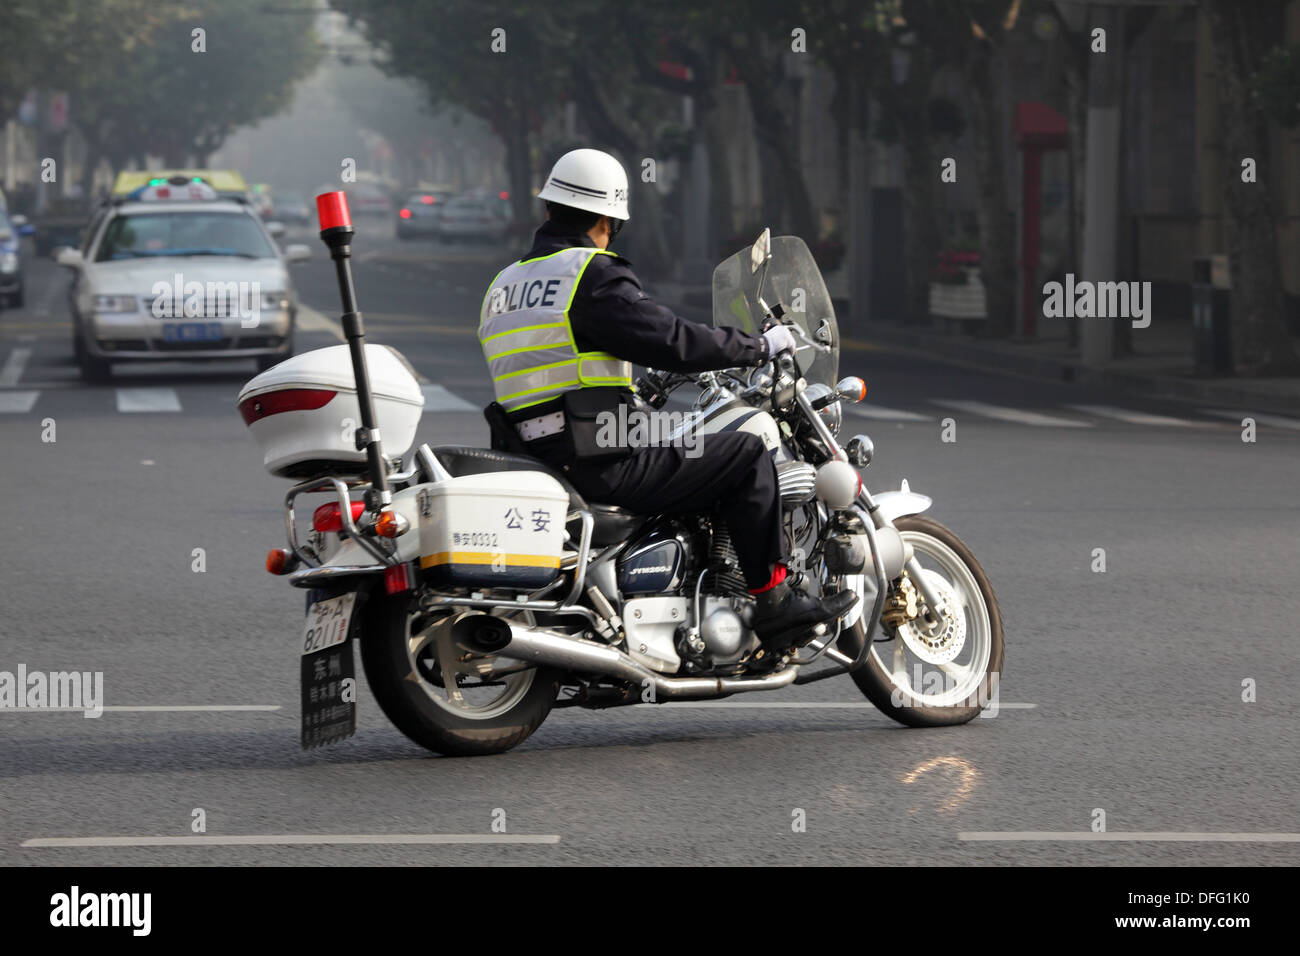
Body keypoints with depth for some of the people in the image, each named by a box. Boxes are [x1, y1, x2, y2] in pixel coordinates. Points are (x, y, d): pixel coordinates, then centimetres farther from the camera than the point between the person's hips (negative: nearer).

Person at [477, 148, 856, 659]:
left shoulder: (503, 285, 17)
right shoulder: (593, 276, -10)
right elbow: (669, 339, -16)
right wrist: (760, 345, -2)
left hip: (532, 461, 9)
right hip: (601, 460, -9)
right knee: (746, 456, -1)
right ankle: (775, 603, -3)